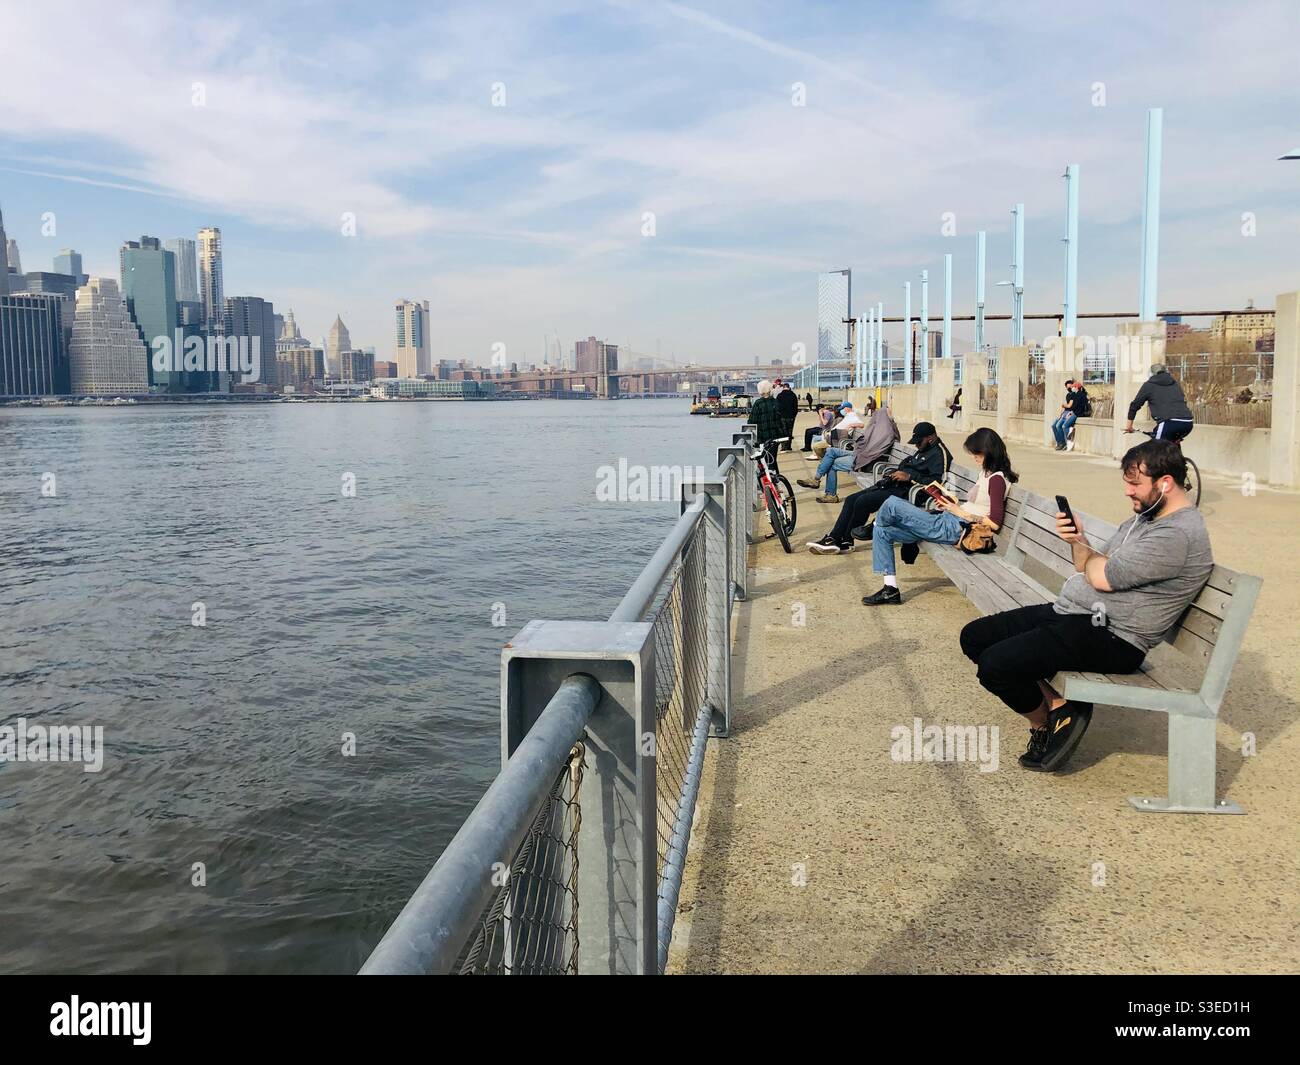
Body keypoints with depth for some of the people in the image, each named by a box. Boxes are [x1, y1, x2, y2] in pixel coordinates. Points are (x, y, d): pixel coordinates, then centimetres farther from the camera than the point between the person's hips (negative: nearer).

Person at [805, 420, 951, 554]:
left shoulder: (939, 453, -9)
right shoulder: (923, 450, 22)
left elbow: (937, 481, -23)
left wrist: (909, 477, -21)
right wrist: (896, 473, 12)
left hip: (906, 491, -11)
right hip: (895, 484, 11)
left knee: (863, 502, -22)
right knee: (851, 499, -1)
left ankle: (845, 541, -9)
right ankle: (834, 538, -7)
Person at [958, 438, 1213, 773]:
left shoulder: (1178, 534, -17)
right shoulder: (1144, 517, 17)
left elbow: (1101, 577, -20)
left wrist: (1083, 550, 1)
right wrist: (1077, 541, -2)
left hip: (1109, 636, -11)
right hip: (1069, 612, 11)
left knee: (995, 664, -24)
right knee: (974, 637, 3)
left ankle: (1043, 721, 7)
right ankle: (1057, 704, 3)